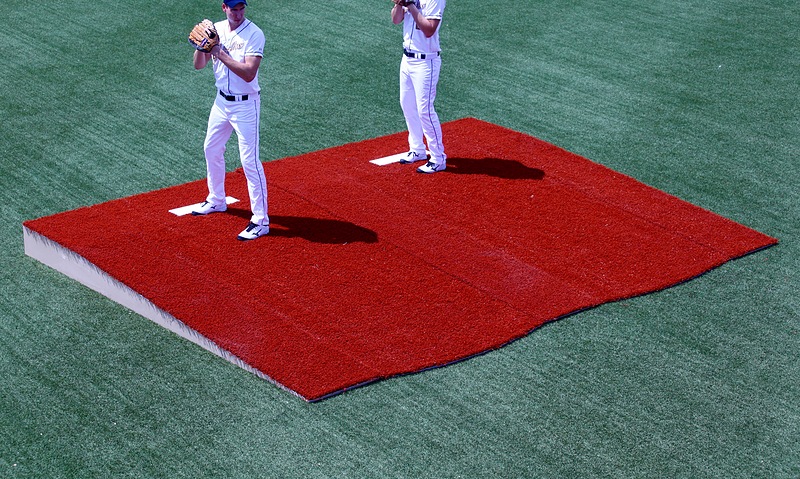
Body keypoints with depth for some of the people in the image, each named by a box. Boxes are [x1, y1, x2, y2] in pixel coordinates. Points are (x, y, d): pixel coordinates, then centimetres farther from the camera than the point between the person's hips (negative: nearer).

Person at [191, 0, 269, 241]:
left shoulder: (254, 34, -17)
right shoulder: (216, 29, 2)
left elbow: (249, 74, -26)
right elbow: (198, 65, 3)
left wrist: (220, 53, -25)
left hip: (245, 105, -7)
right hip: (221, 101, 7)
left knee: (250, 161, -9)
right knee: (211, 149, 21)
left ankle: (261, 221, -5)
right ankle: (216, 201, 43)